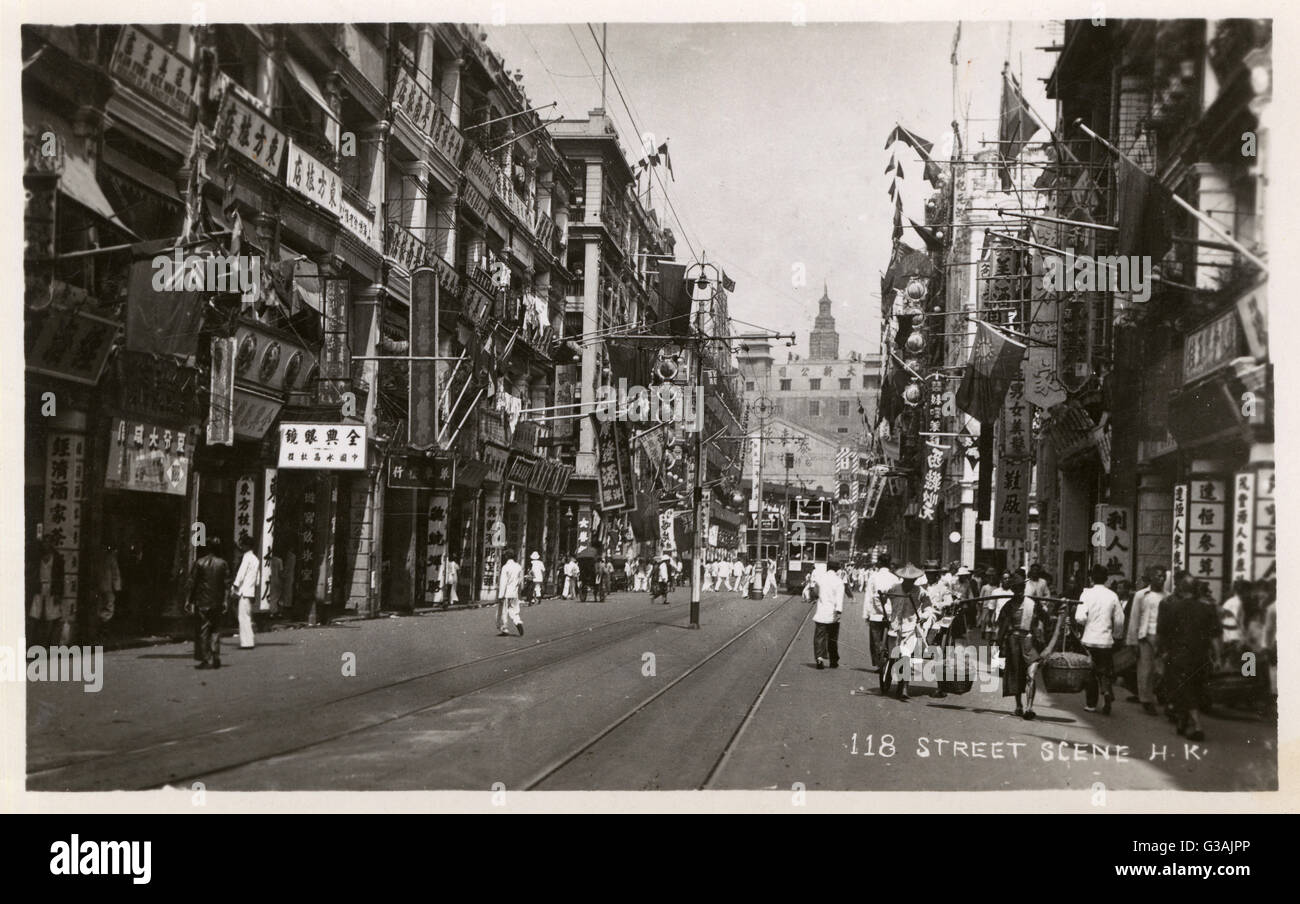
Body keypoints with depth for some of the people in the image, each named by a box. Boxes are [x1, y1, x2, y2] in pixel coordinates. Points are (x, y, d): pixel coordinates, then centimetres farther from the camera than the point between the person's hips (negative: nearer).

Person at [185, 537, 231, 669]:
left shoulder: (199, 563, -5)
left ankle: (206, 660, -2)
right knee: (215, 631, 12)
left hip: (202, 603, -2)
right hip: (217, 602, 2)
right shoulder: (223, 564, 0)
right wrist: (226, 602, 3)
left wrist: (188, 601, 1)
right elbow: (227, 584, -1)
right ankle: (215, 659, 7)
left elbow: (191, 584, -4)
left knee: (203, 631, 3)